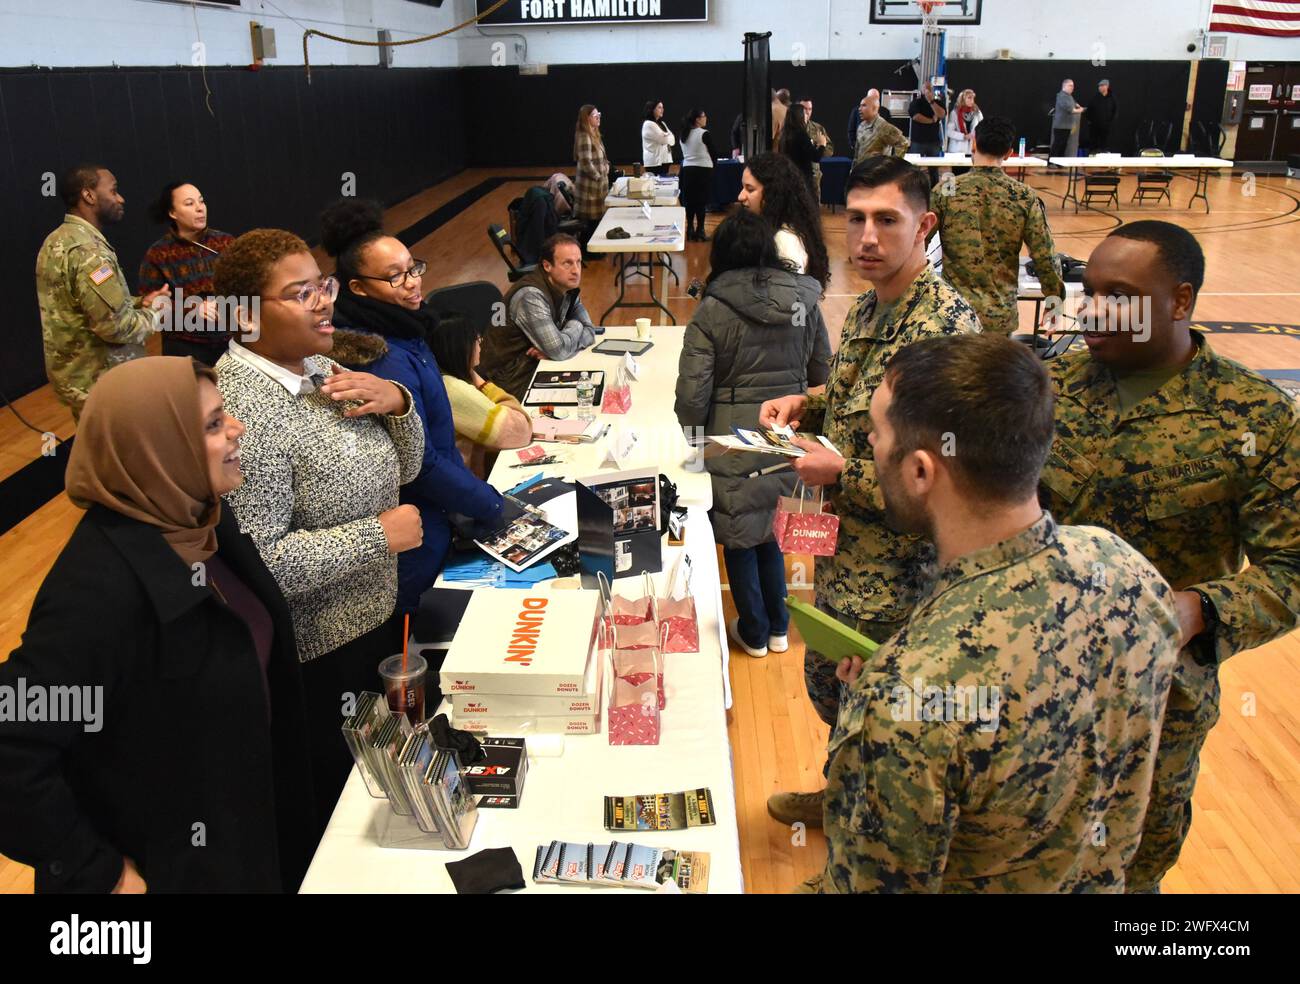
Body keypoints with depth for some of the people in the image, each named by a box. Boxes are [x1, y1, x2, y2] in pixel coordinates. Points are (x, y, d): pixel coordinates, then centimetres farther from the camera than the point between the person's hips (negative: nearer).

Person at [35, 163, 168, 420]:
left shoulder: (58, 240, 9)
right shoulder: (87, 250, -24)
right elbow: (116, 327, -26)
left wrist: (138, 302, 6)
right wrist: (154, 314, -8)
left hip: (76, 377, 10)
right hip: (101, 384, -10)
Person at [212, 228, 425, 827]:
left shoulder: (319, 368, 1)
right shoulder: (242, 409, -26)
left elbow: (401, 470, 8)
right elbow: (260, 561, -29)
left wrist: (396, 401, -11)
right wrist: (379, 536, -23)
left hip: (374, 616, 9)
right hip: (316, 656, -8)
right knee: (334, 798, 12)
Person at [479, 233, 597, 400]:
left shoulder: (567, 287, 1)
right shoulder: (530, 296, -25)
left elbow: (589, 332, 1)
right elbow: (559, 351, -29)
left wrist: (550, 348, -17)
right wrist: (575, 325, -8)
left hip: (537, 367, 8)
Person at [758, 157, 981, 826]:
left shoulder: (947, 327, -25)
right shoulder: (868, 307, 4)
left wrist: (842, 473, -25)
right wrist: (805, 404, 1)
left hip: (895, 570, -9)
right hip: (845, 549, 9)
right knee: (827, 680, 26)